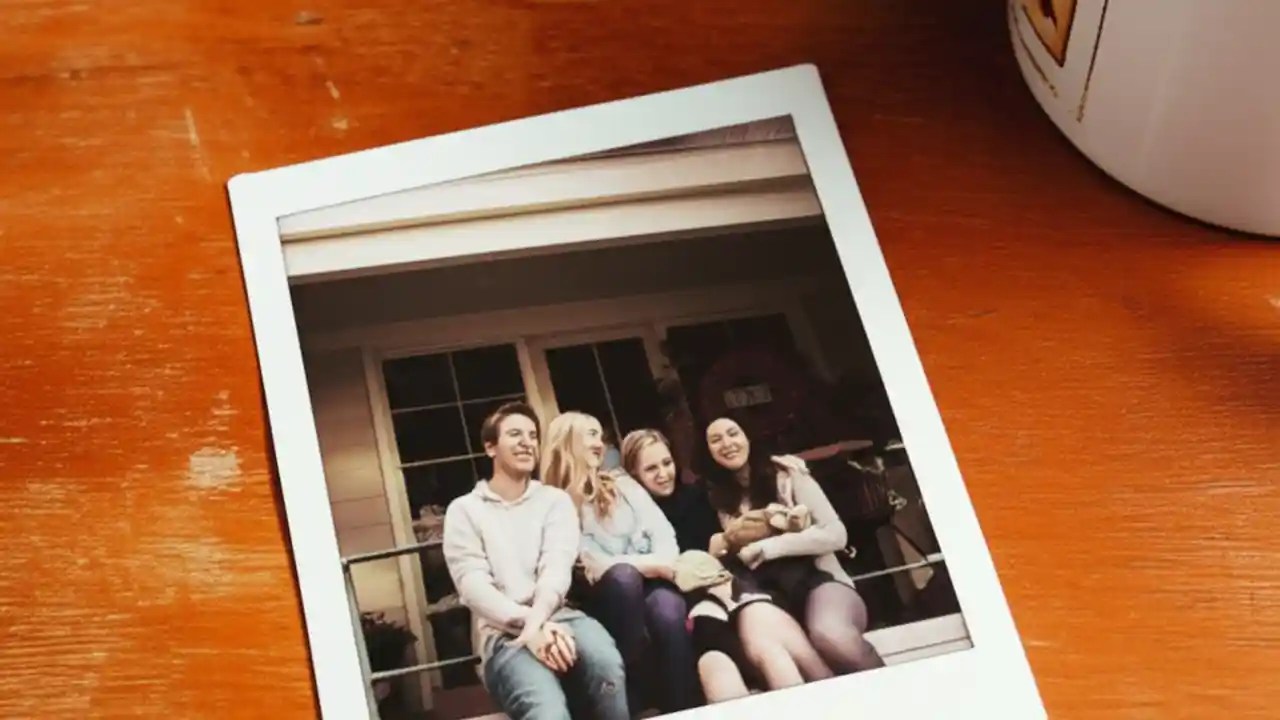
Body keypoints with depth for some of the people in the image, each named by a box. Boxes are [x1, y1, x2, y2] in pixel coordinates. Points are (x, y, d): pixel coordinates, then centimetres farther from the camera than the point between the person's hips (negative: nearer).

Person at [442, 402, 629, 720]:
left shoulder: (555, 500, 19)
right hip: (503, 634, -2)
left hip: (558, 618, 3)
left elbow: (557, 568, 1)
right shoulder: (464, 510, 12)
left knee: (605, 663, -35)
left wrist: (537, 621, -20)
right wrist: (527, 624, -18)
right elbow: (473, 584, -2)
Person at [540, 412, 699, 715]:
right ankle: (636, 699, -31)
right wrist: (653, 564, -14)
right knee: (623, 576, -37)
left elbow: (662, 532, 7)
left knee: (669, 612, -33)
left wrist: (665, 565, -15)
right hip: (605, 598, -3)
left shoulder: (622, 485, 17)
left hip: (650, 583, 3)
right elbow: (592, 566, -7)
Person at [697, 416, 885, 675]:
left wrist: (765, 547, -10)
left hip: (818, 578, -3)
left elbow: (835, 533, -3)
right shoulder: (719, 498, 18)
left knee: (829, 634, -41)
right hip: (770, 595, 3)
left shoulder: (786, 472, 5)